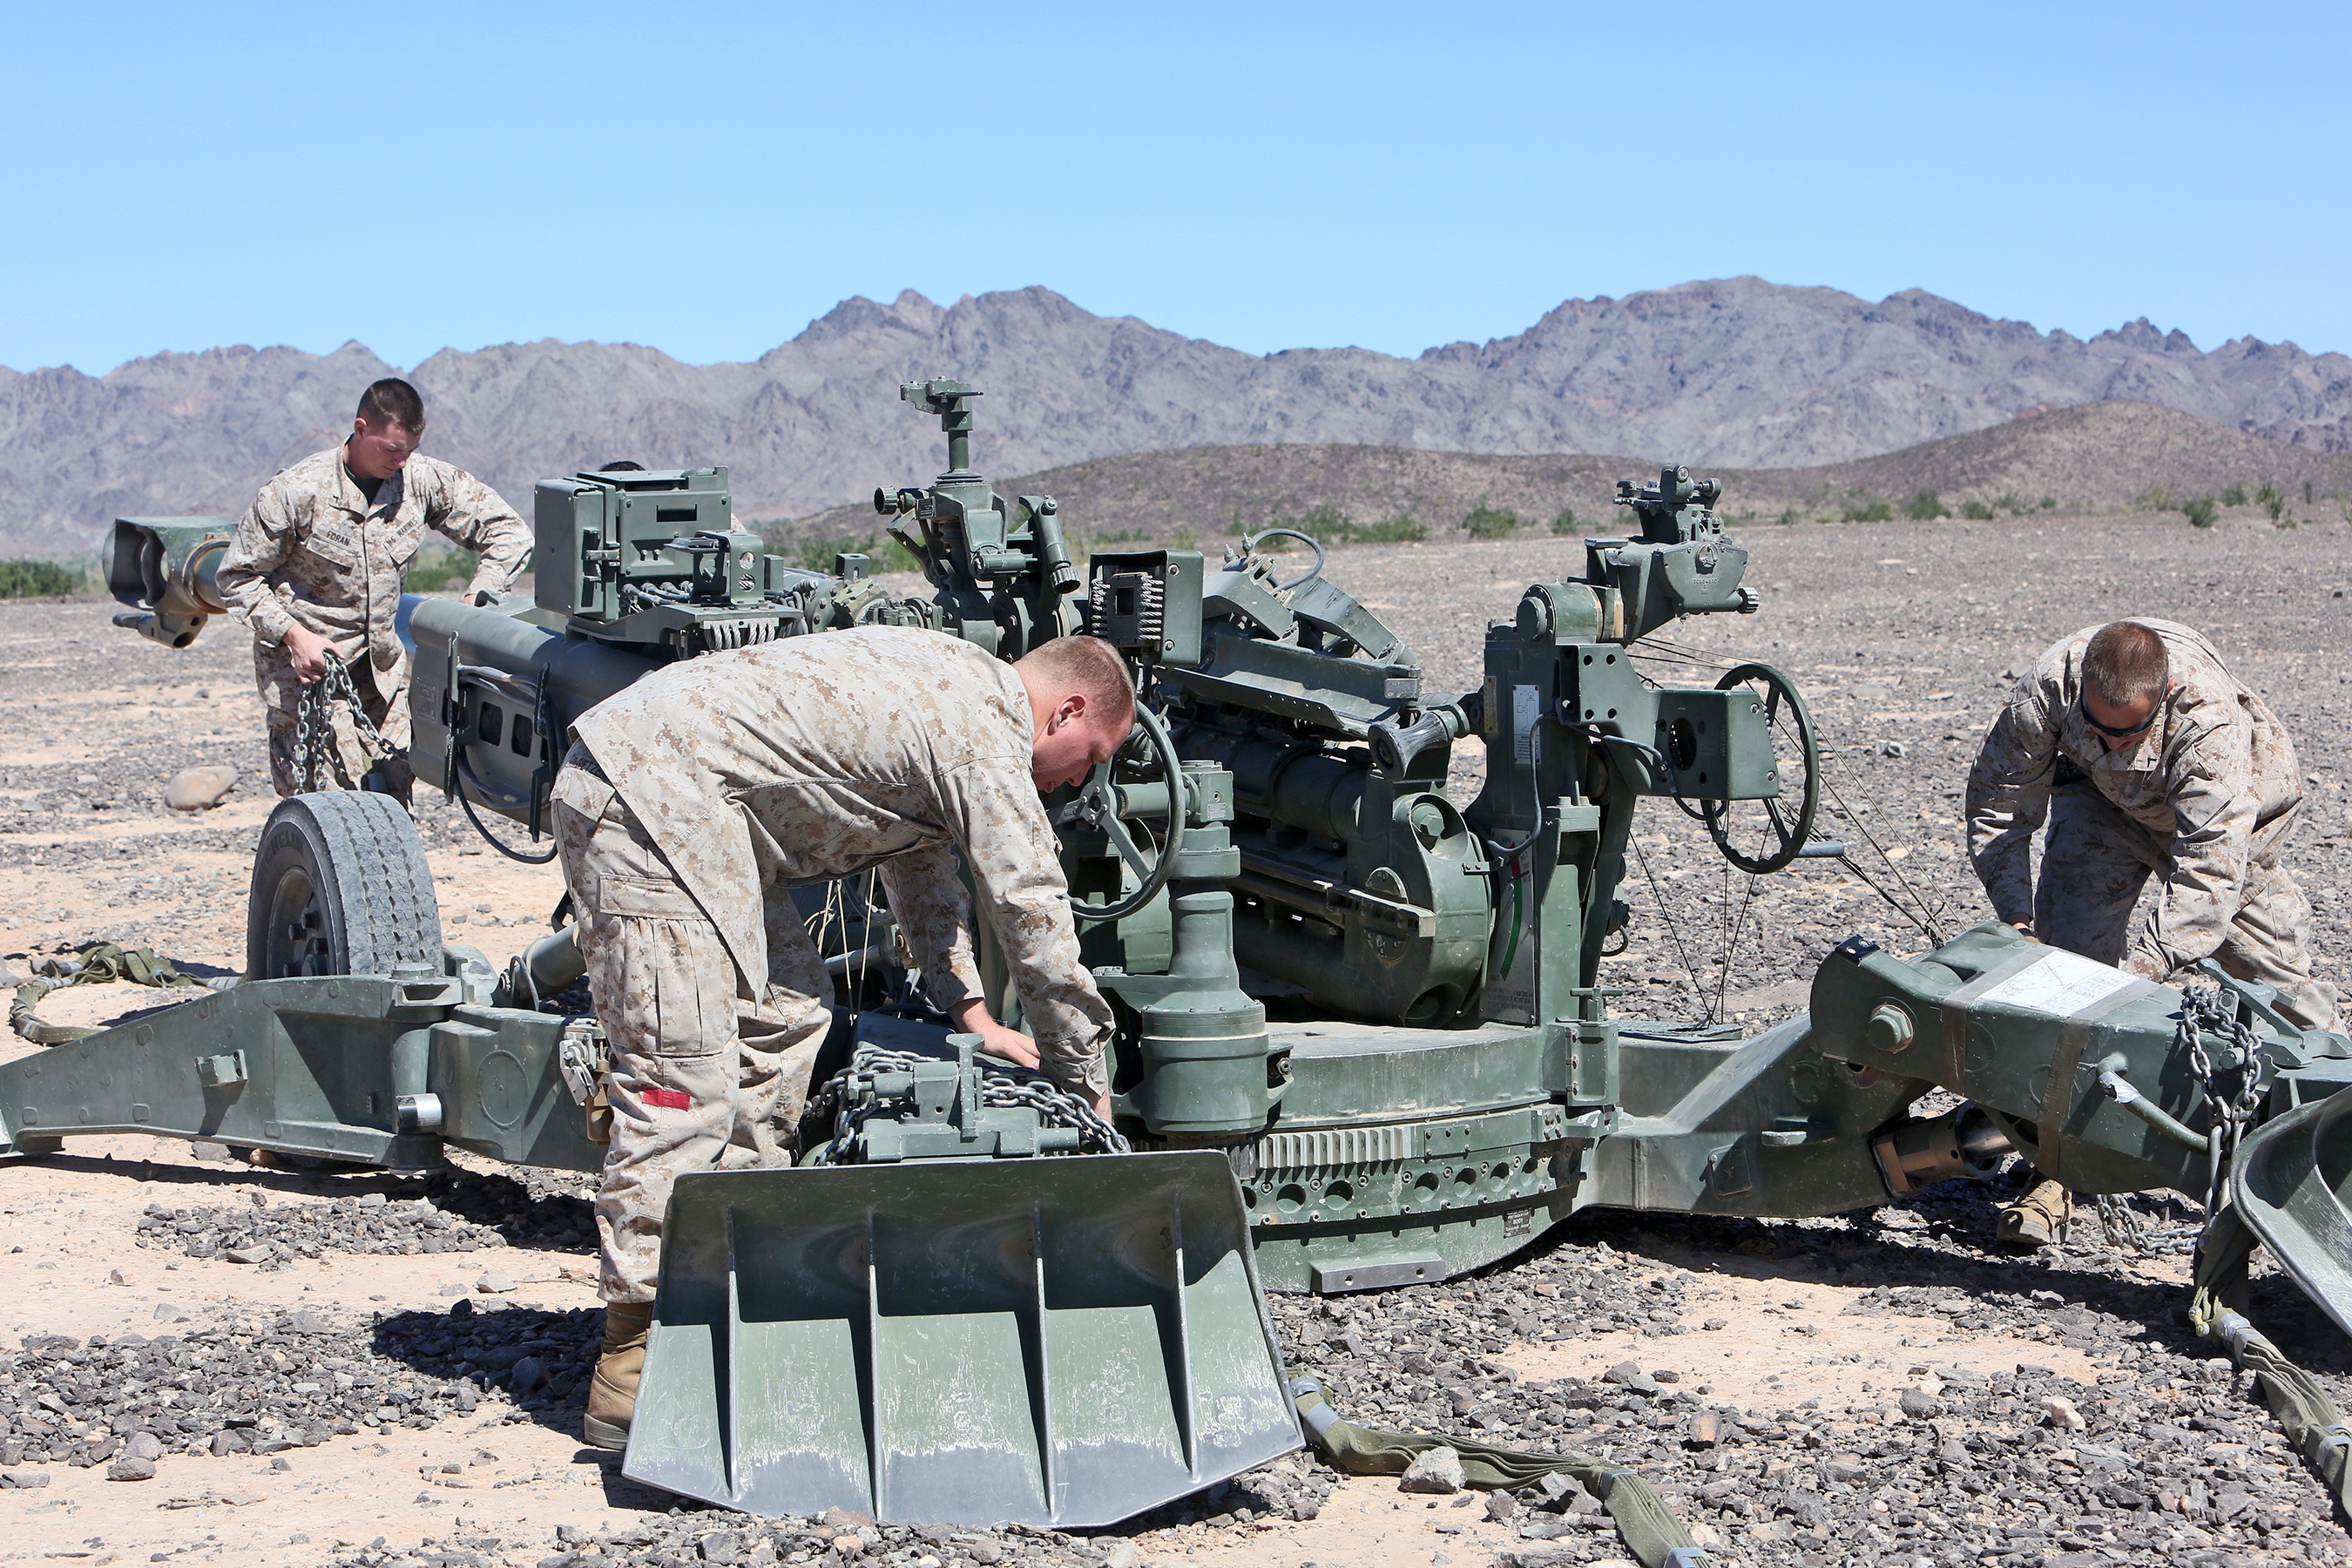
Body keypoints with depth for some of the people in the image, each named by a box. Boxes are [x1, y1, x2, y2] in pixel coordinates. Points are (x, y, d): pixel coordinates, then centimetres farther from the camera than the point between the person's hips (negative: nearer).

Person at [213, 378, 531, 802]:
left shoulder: (422, 480, -5)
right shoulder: (297, 491, -15)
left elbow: (505, 529, 4)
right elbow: (238, 577, -6)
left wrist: (481, 596, -10)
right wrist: (294, 635, -18)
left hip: (383, 667, 5)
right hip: (307, 668, -5)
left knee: (396, 788, 1)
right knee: (334, 802, -14)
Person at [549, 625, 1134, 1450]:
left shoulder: (954, 686, 20)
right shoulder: (983, 733, -10)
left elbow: (920, 857, 29)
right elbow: (1033, 913, -9)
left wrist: (970, 1011, 21)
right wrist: (1086, 1084, 2)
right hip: (652, 800, -11)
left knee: (785, 1015, 17)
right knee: (686, 1078, -14)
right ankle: (630, 1368, -14)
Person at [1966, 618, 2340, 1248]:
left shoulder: (2213, 714, -43)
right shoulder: (2049, 688, -34)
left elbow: (2210, 871, -46)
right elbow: (1996, 804, -18)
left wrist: (2143, 965, -54)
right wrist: (2017, 923, -26)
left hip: (2226, 817, -2)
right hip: (2102, 797, 2)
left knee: (2276, 981, -5)